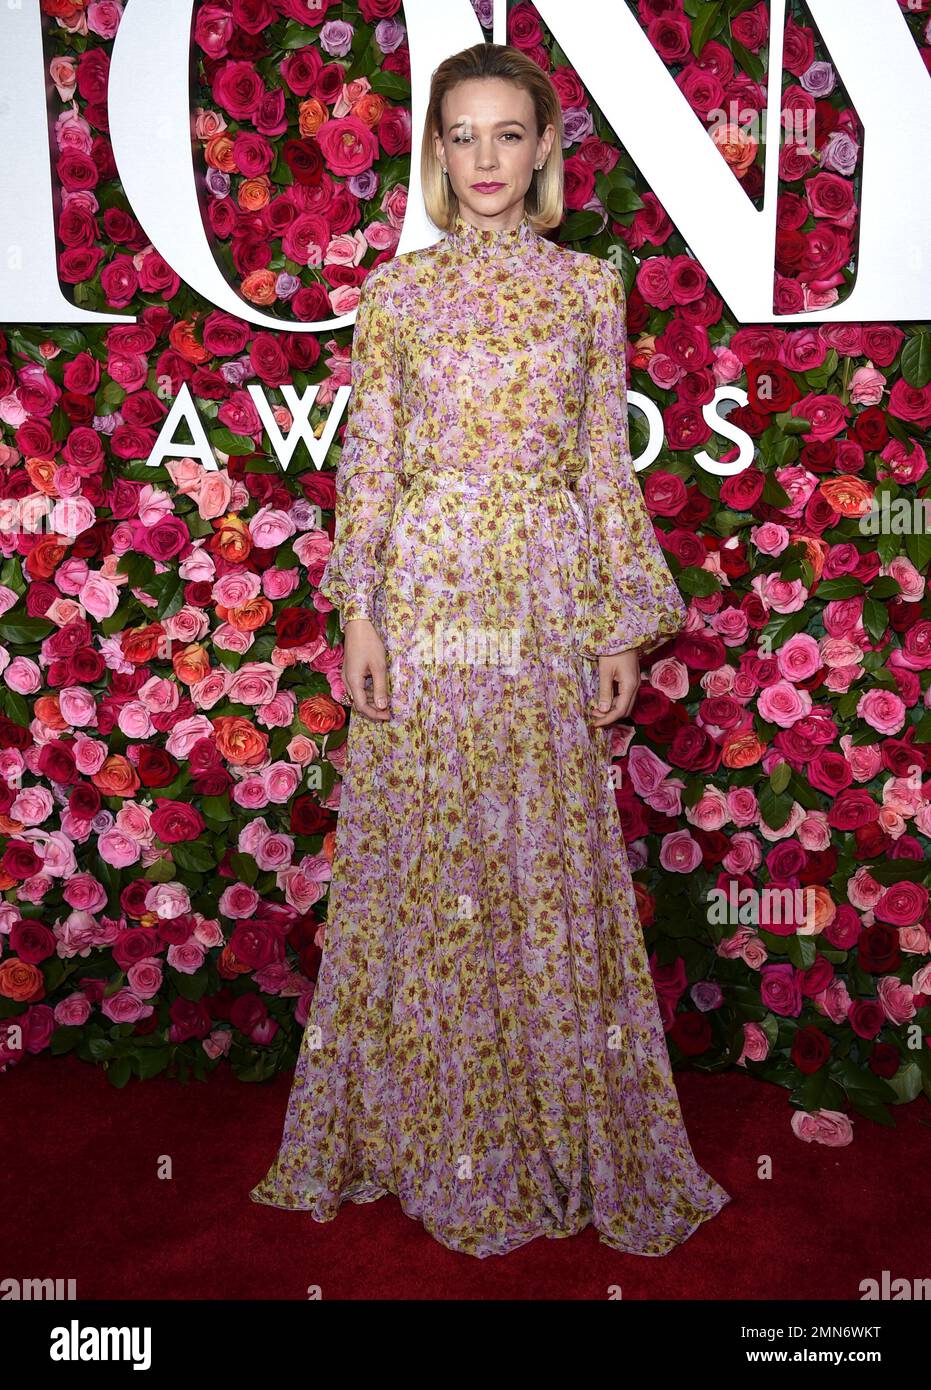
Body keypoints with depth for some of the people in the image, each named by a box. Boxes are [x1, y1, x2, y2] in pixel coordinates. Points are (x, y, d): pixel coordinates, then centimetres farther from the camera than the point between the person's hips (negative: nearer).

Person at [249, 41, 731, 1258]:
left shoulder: (589, 288, 9)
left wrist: (625, 626, 1)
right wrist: (359, 615, -5)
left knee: (550, 860, 5)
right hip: (426, 591, 0)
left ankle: (558, 1132, 24)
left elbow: (608, 462, 6)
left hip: (548, 598, 1)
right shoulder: (395, 291, 7)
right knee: (424, 860, 4)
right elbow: (367, 462, 4)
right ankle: (437, 1132, 23)